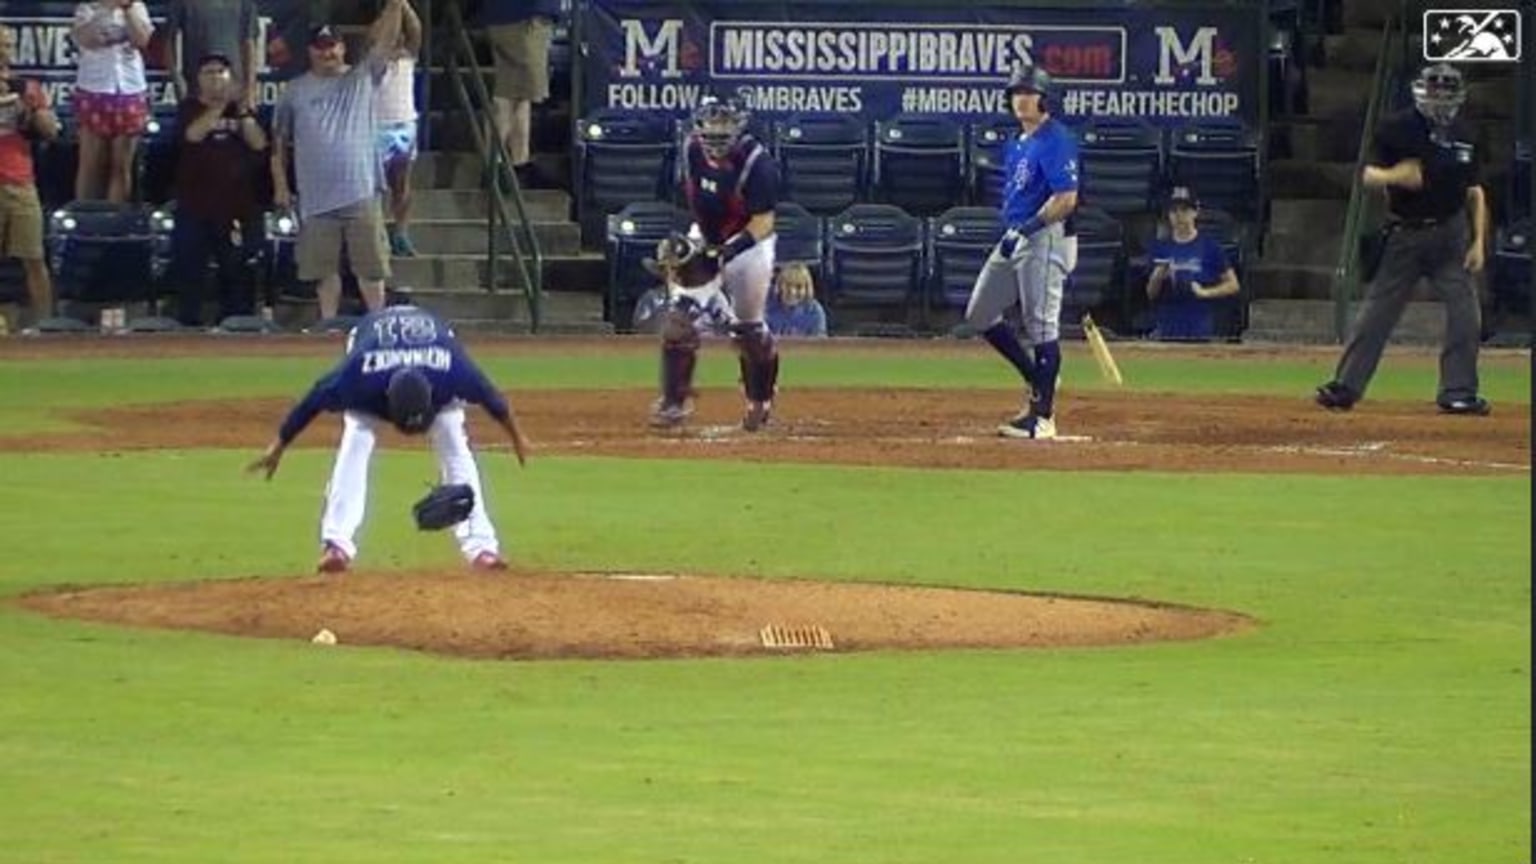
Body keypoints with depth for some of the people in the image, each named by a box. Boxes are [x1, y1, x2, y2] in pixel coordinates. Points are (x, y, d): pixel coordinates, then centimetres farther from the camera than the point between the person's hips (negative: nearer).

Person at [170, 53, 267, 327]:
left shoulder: (240, 110, 13)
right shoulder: (190, 108, 4)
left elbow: (259, 143, -1)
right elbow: (193, 134, -17)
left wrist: (242, 110, -13)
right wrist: (222, 105, -23)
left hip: (236, 206, 2)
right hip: (195, 206, -2)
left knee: (236, 273, 2)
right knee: (190, 271, -2)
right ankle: (189, 323, 1)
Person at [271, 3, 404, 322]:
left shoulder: (364, 78, 5)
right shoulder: (295, 91, 8)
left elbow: (385, 41, -7)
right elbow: (279, 140, 12)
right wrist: (280, 184, 6)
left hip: (361, 192, -1)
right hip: (317, 198, 1)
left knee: (370, 265, 1)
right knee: (325, 268, 6)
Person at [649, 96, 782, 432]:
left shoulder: (757, 163, -29)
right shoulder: (693, 150, -11)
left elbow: (762, 223, -28)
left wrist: (725, 251, -38)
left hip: (748, 243, -5)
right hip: (704, 238, 5)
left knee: (748, 328, 1)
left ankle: (760, 401, 25)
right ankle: (673, 401, -1)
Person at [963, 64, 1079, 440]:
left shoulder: (1055, 140, -12)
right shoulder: (1017, 144, 17)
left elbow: (1066, 200, -19)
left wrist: (1026, 229, -20)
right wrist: (1012, 233, 13)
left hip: (1045, 240, -10)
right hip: (1015, 238, 10)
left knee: (1041, 326, -8)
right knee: (979, 314, 10)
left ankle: (1042, 415, -3)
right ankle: (1036, 380, 21)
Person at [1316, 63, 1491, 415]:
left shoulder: (1464, 136, 5)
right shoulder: (1398, 129, -6)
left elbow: (1474, 192, 10)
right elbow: (1368, 177, -4)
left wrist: (1479, 241, 3)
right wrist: (1392, 176, -26)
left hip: (1451, 232, 3)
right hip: (1404, 233, -3)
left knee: (1465, 313, -3)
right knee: (1376, 312, -1)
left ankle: (1458, 392, 4)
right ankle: (1345, 387, 3)